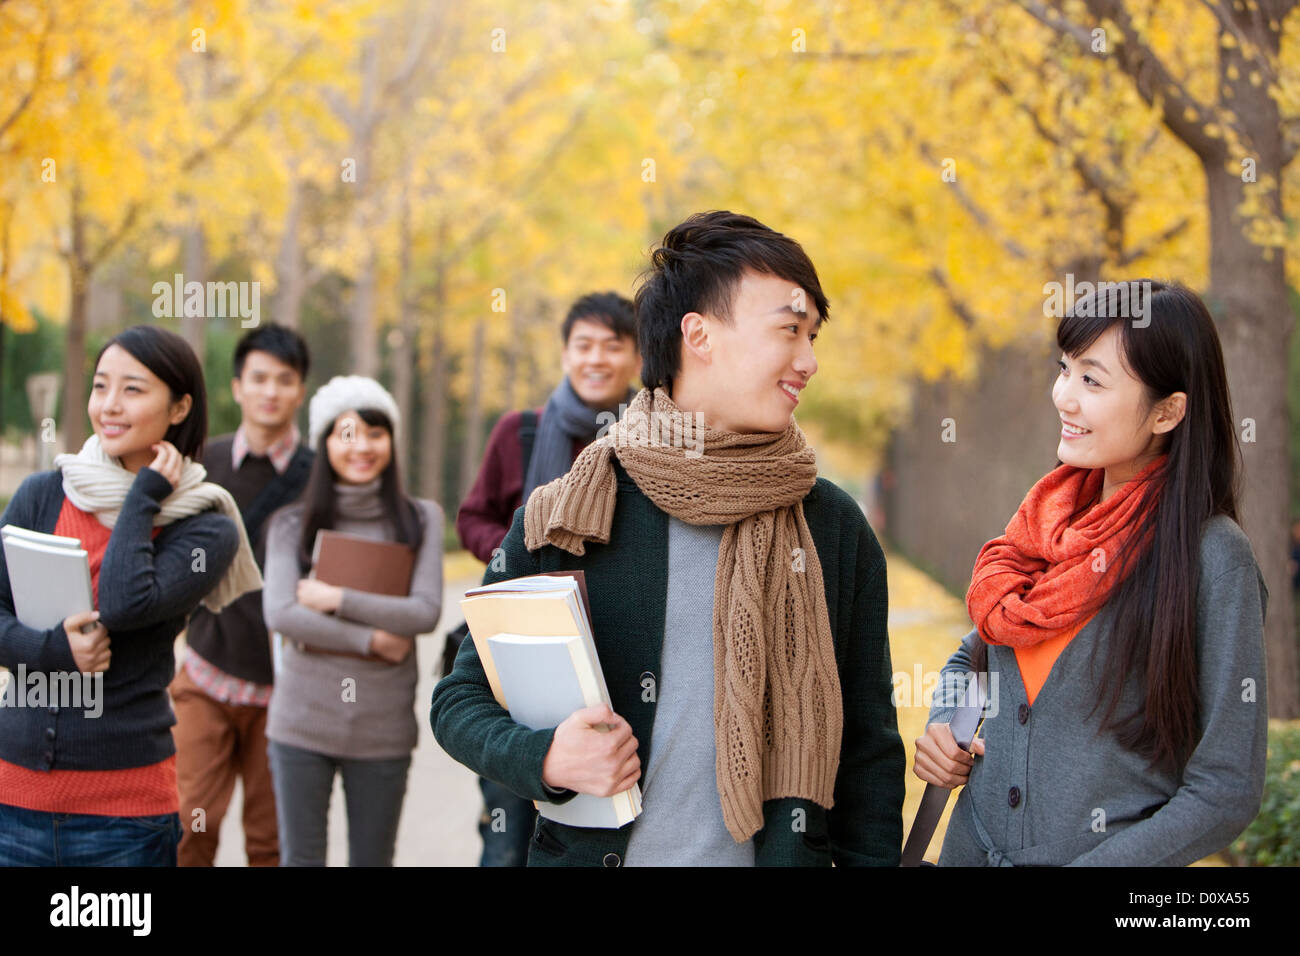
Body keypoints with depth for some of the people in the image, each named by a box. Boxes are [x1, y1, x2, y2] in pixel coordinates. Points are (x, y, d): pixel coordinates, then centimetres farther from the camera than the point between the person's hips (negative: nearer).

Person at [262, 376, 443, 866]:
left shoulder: (420, 518, 3)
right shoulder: (292, 523, 2)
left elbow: (426, 612, -7)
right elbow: (280, 614, -10)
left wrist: (337, 599, -12)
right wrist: (372, 640, -13)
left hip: (384, 727, 0)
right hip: (303, 719, 0)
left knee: (372, 859, 10)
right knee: (300, 857, 7)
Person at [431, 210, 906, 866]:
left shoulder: (834, 528, 1)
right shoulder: (565, 517, -5)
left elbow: (868, 746, 4)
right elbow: (460, 699, 1)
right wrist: (544, 757, -18)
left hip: (782, 855, 1)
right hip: (590, 853, -1)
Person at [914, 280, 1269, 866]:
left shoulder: (1210, 556, -16)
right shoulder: (1048, 519, 1)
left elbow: (1226, 794, -15)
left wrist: (1087, 865, -19)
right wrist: (941, 726, -3)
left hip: (1106, 852, -5)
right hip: (974, 845, 5)